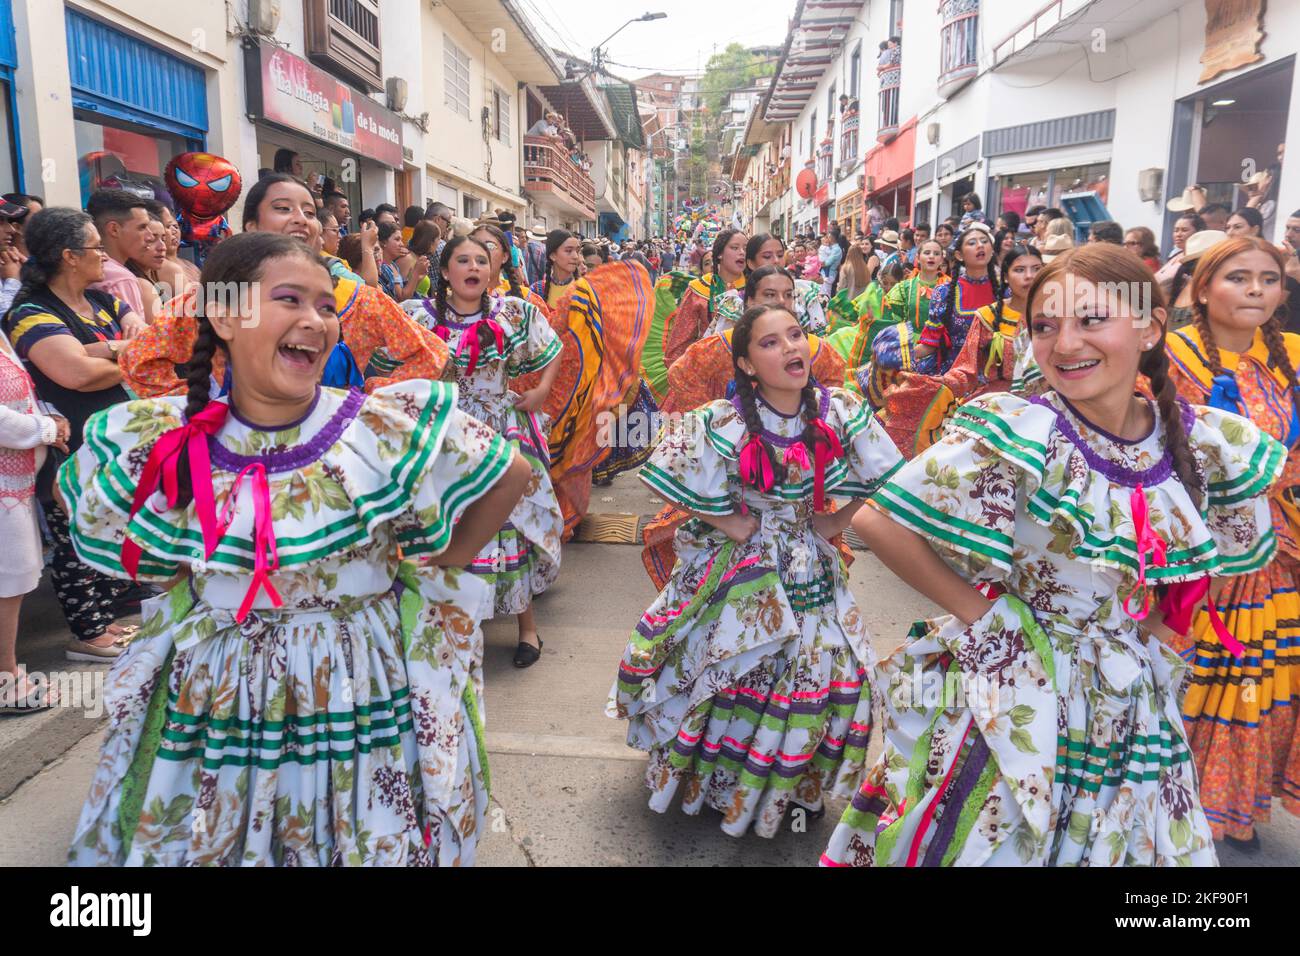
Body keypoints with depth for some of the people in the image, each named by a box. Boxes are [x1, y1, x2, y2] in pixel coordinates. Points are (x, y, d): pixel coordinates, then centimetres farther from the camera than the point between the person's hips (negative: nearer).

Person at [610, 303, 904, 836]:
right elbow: (664, 477, -18)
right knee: (722, 675, 9)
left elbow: (882, 477, 2)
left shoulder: (841, 414, -12)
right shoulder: (724, 423, -22)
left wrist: (837, 522, -3)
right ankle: (711, 780, 36)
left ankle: (796, 786, 36)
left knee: (825, 678, 9)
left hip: (809, 569, 3)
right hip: (738, 566, -3)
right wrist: (731, 523, -13)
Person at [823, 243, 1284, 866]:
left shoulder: (1207, 442, -5)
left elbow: (1237, 551, 13)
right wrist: (973, 609, -15)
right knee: (1000, 842, 10)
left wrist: (1142, 624, 2)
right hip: (1014, 691, -4)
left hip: (1133, 702, 5)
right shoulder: (1021, 434, -20)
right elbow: (876, 521, -23)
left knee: (1116, 846, 19)